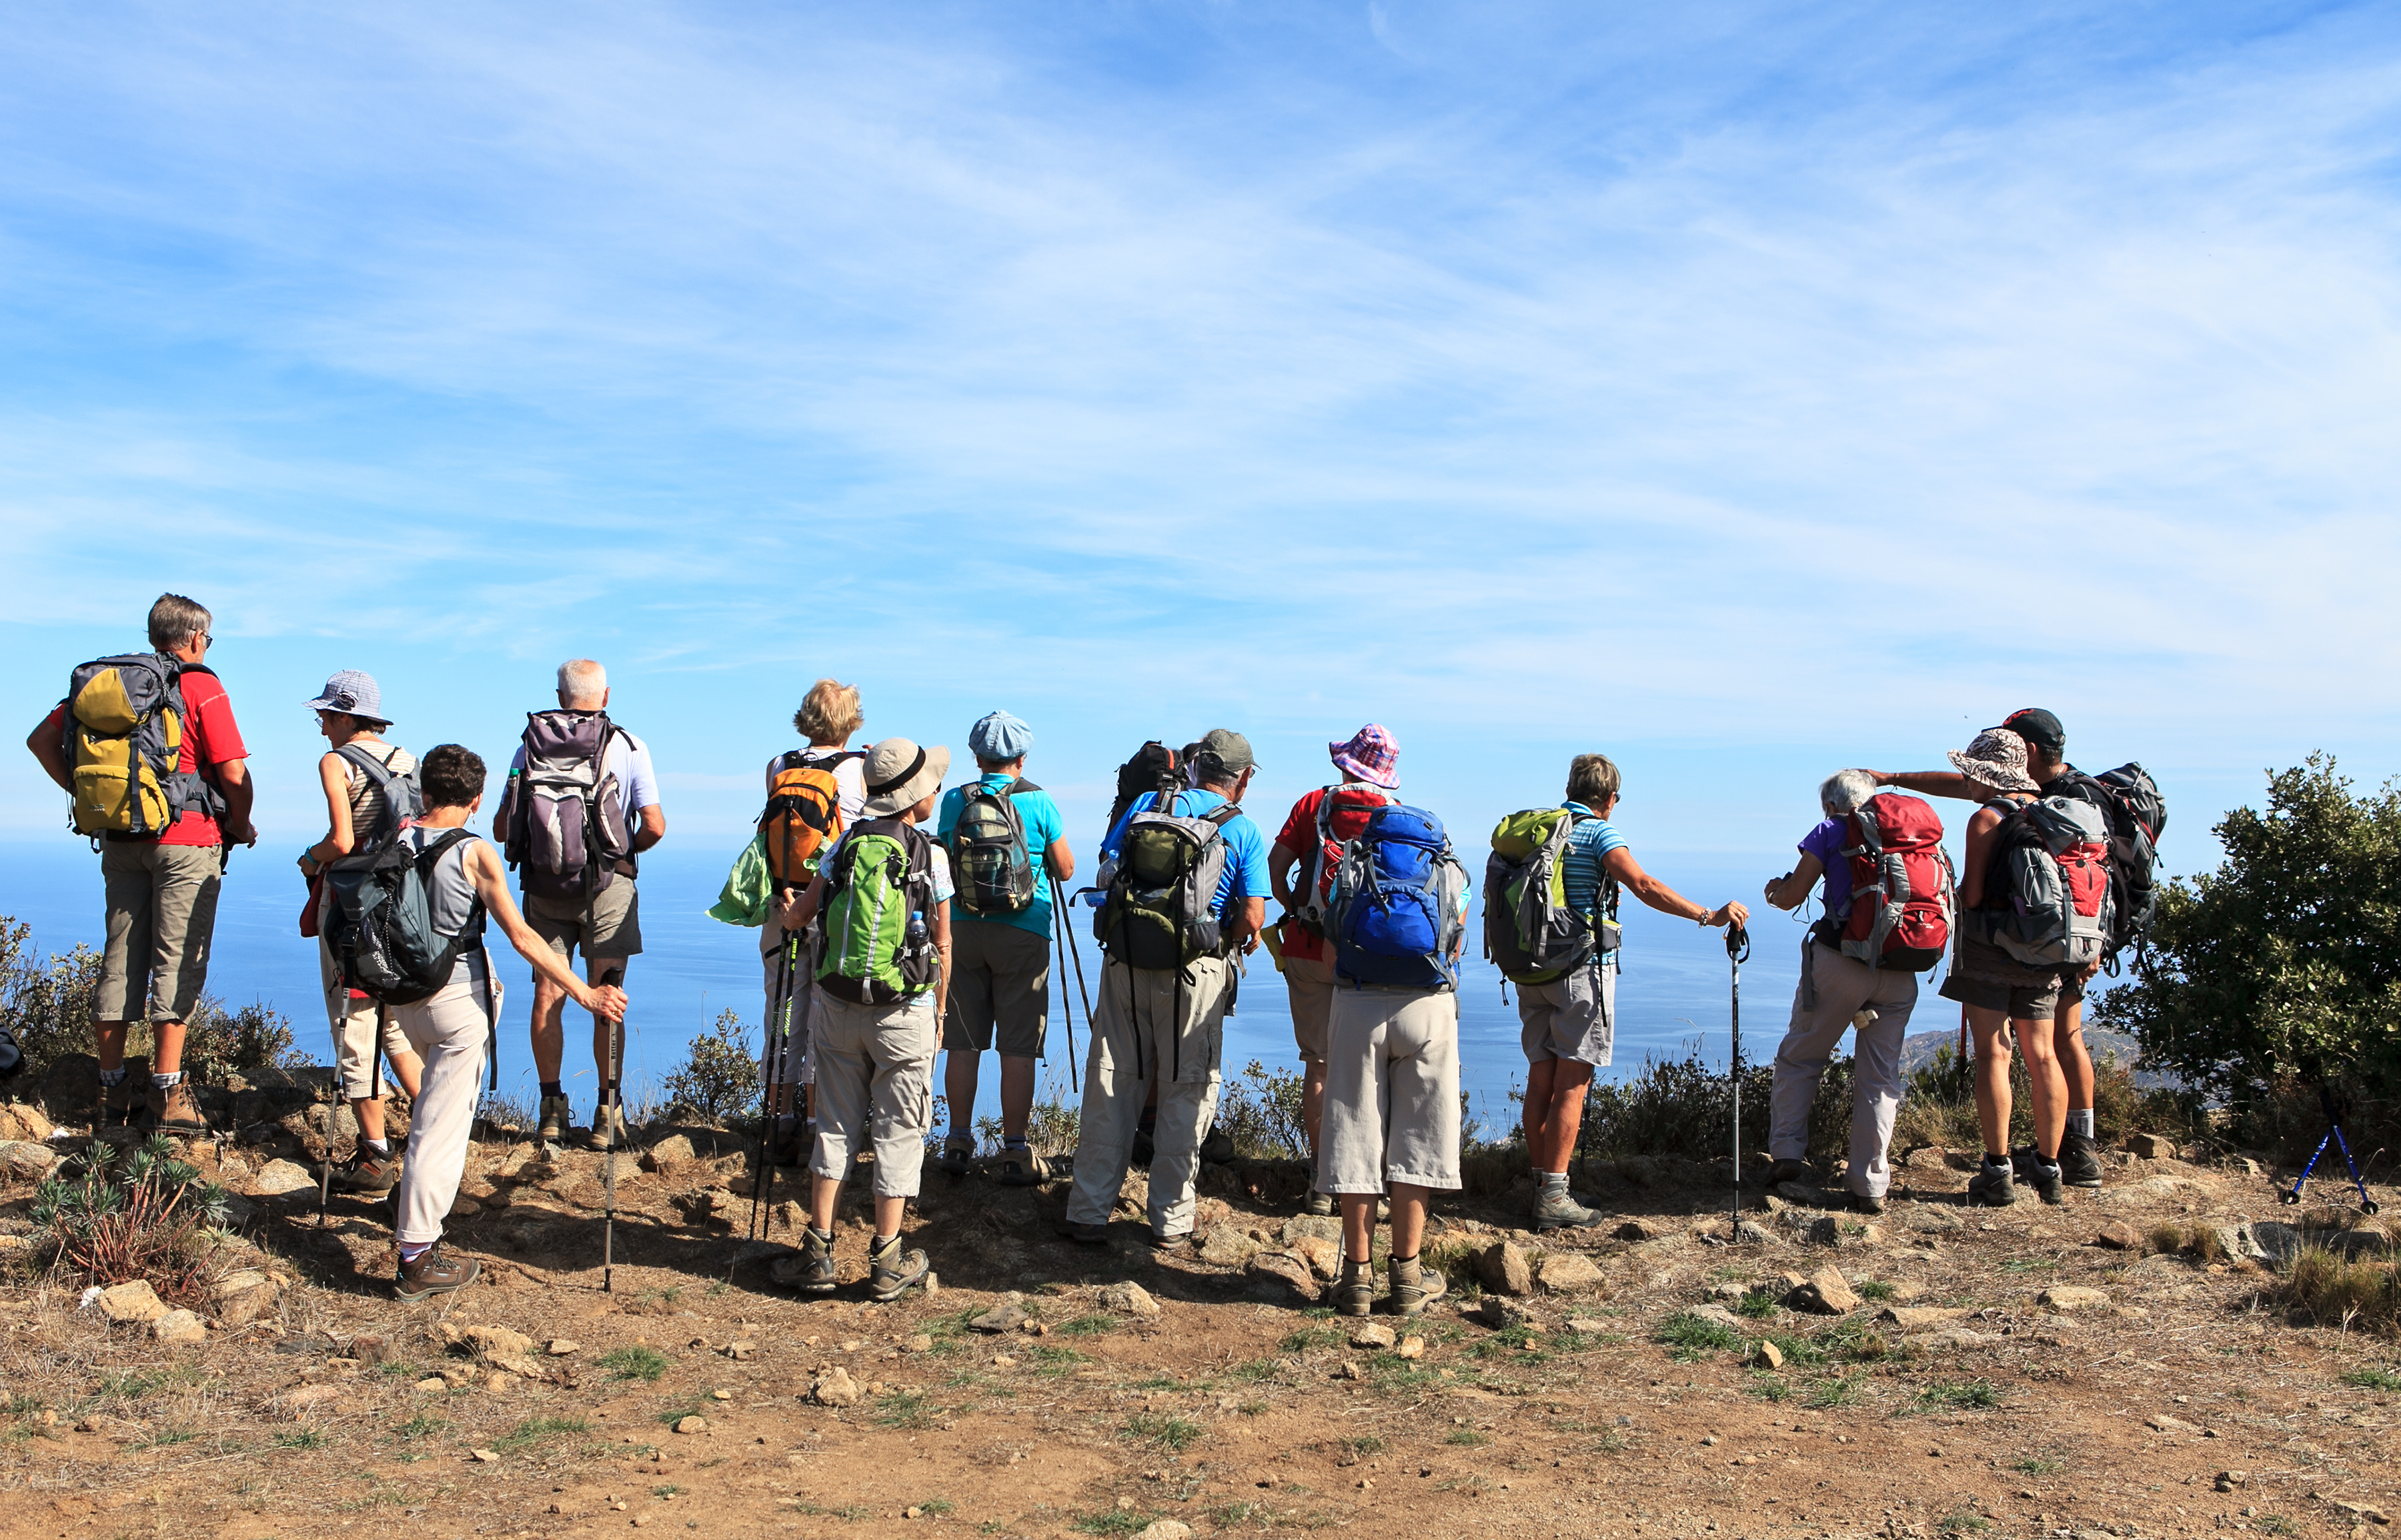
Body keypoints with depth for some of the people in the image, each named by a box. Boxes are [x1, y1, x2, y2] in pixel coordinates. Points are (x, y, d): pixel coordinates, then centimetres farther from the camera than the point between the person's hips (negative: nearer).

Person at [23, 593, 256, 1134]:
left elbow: (43, 739, 14)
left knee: (120, 960, 10)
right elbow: (233, 774, -12)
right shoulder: (202, 686, -5)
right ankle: (167, 1095, -3)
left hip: (122, 841, 5)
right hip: (187, 837, -5)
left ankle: (111, 1091, 15)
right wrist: (241, 827, 4)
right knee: (177, 961, -3)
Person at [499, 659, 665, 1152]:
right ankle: (606, 1112, 5)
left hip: (545, 886, 1)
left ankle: (552, 1106, 10)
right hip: (608, 886, -1)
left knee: (547, 995, 9)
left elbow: (502, 827, 1)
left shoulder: (531, 745, 2)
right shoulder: (629, 747, -3)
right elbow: (655, 826, -8)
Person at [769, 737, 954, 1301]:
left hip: (836, 1005, 4)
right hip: (903, 1013, -4)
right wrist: (939, 1009, 12)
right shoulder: (928, 855, -7)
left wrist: (789, 911, 33)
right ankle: (887, 1263, 9)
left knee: (836, 1126, 12)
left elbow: (797, 918, 9)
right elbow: (941, 944, -1)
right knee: (897, 1133, 5)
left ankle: (818, 1253, 14)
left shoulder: (846, 845, 3)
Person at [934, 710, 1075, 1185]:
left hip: (962, 929, 3)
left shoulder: (954, 800, 1)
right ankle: (1015, 1152, 3)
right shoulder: (1038, 802, -6)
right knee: (1018, 1047, 1)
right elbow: (1066, 871, 2)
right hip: (1022, 933, -3)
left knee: (962, 1043, 11)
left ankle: (958, 1142, 19)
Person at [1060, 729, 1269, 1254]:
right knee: (1185, 1095, 7)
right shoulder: (1244, 831, 1)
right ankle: (1170, 1224, 11)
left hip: (1125, 962, 3)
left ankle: (1088, 1214, 12)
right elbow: (1252, 919, -6)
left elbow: (1105, 873, 5)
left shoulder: (1147, 804, 8)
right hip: (1196, 973, -2)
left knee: (1111, 1087, 9)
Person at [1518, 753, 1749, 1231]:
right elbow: (1645, 886, -22)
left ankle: (1541, 1185, 15)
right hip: (1582, 967, -6)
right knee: (1572, 1083, -4)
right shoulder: (1599, 832, -8)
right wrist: (1708, 915, -23)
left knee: (1540, 1078, 10)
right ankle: (1554, 1198, -5)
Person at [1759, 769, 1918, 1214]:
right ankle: (1870, 1185, 8)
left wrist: (1775, 888, 23)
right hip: (1901, 970, 4)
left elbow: (1790, 897, 1)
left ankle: (1787, 1152, 6)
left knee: (1801, 1057, 13)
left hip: (1841, 961, -4)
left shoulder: (1831, 832, 3)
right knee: (1879, 1076, 8)